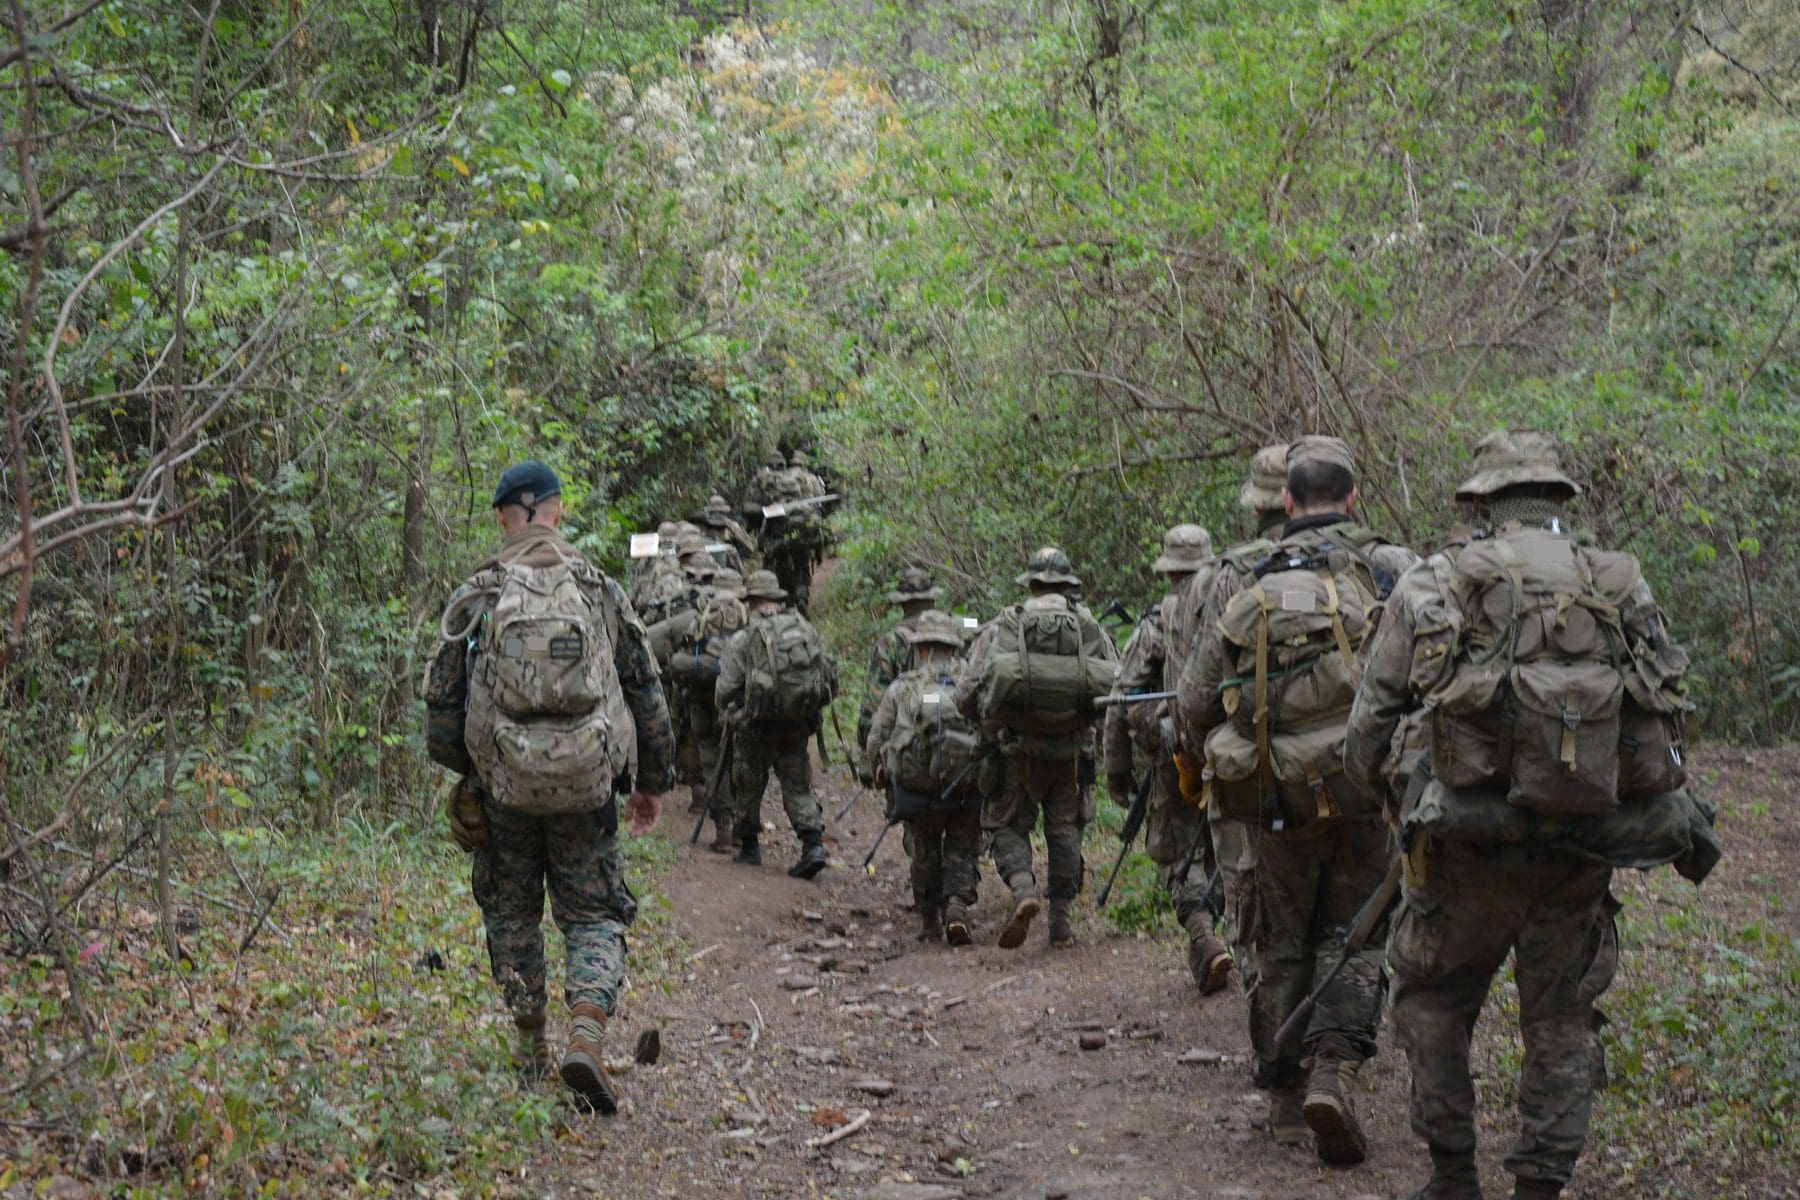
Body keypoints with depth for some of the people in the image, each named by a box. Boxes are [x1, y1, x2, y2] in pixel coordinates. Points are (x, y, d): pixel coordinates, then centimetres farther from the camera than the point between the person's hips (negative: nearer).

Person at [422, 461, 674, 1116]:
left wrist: (465, 767, 18)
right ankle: (585, 1037, -12)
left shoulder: (477, 596, -1)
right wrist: (651, 782, 19)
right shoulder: (600, 590, 2)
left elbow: (442, 699, 0)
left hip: (503, 785, 0)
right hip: (586, 786, 0)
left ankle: (532, 1049, 23)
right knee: (594, 917, 9)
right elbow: (646, 693, 7)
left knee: (512, 913, 19)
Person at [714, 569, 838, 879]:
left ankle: (749, 847, 25)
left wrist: (729, 712, 11)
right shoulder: (806, 630, 3)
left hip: (757, 727, -3)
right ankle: (813, 844, -8)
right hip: (798, 726, 3)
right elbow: (830, 681, 6)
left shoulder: (743, 639, -9)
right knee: (798, 787, 9)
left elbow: (725, 691, -10)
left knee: (748, 786, 15)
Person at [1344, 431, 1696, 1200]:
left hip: (1467, 848, -2)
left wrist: (1398, 801, 17)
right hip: (1579, 859, 2)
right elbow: (1660, 745, 3)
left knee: (1432, 997, 18)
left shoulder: (1434, 585, -1)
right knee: (1561, 1022, 15)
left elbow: (1369, 732, -1)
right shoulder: (1624, 589, 5)